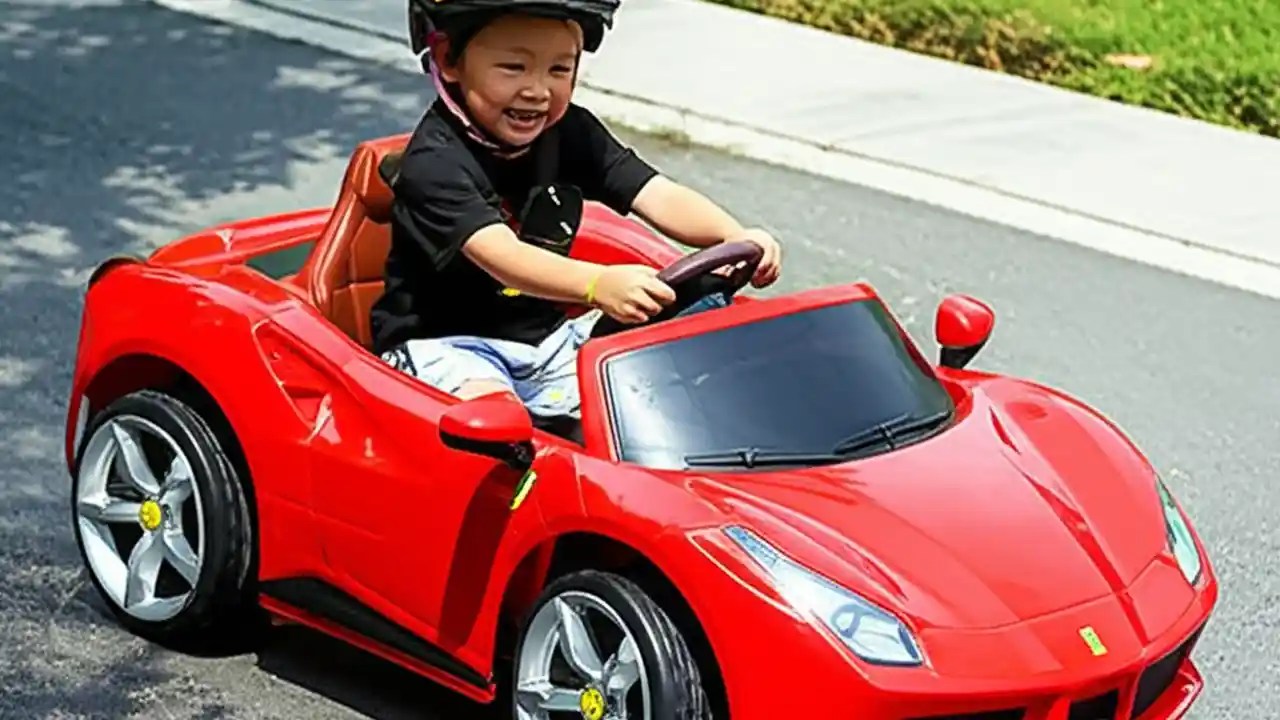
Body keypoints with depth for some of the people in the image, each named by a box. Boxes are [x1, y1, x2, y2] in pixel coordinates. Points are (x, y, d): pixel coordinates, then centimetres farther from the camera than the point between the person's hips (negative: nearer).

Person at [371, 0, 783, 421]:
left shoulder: (569, 133, -1)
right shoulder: (434, 162, -21)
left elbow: (657, 196, -12)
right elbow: (502, 256, -36)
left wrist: (736, 237, -33)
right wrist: (599, 284, -54)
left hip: (544, 336, 7)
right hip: (444, 345, -6)